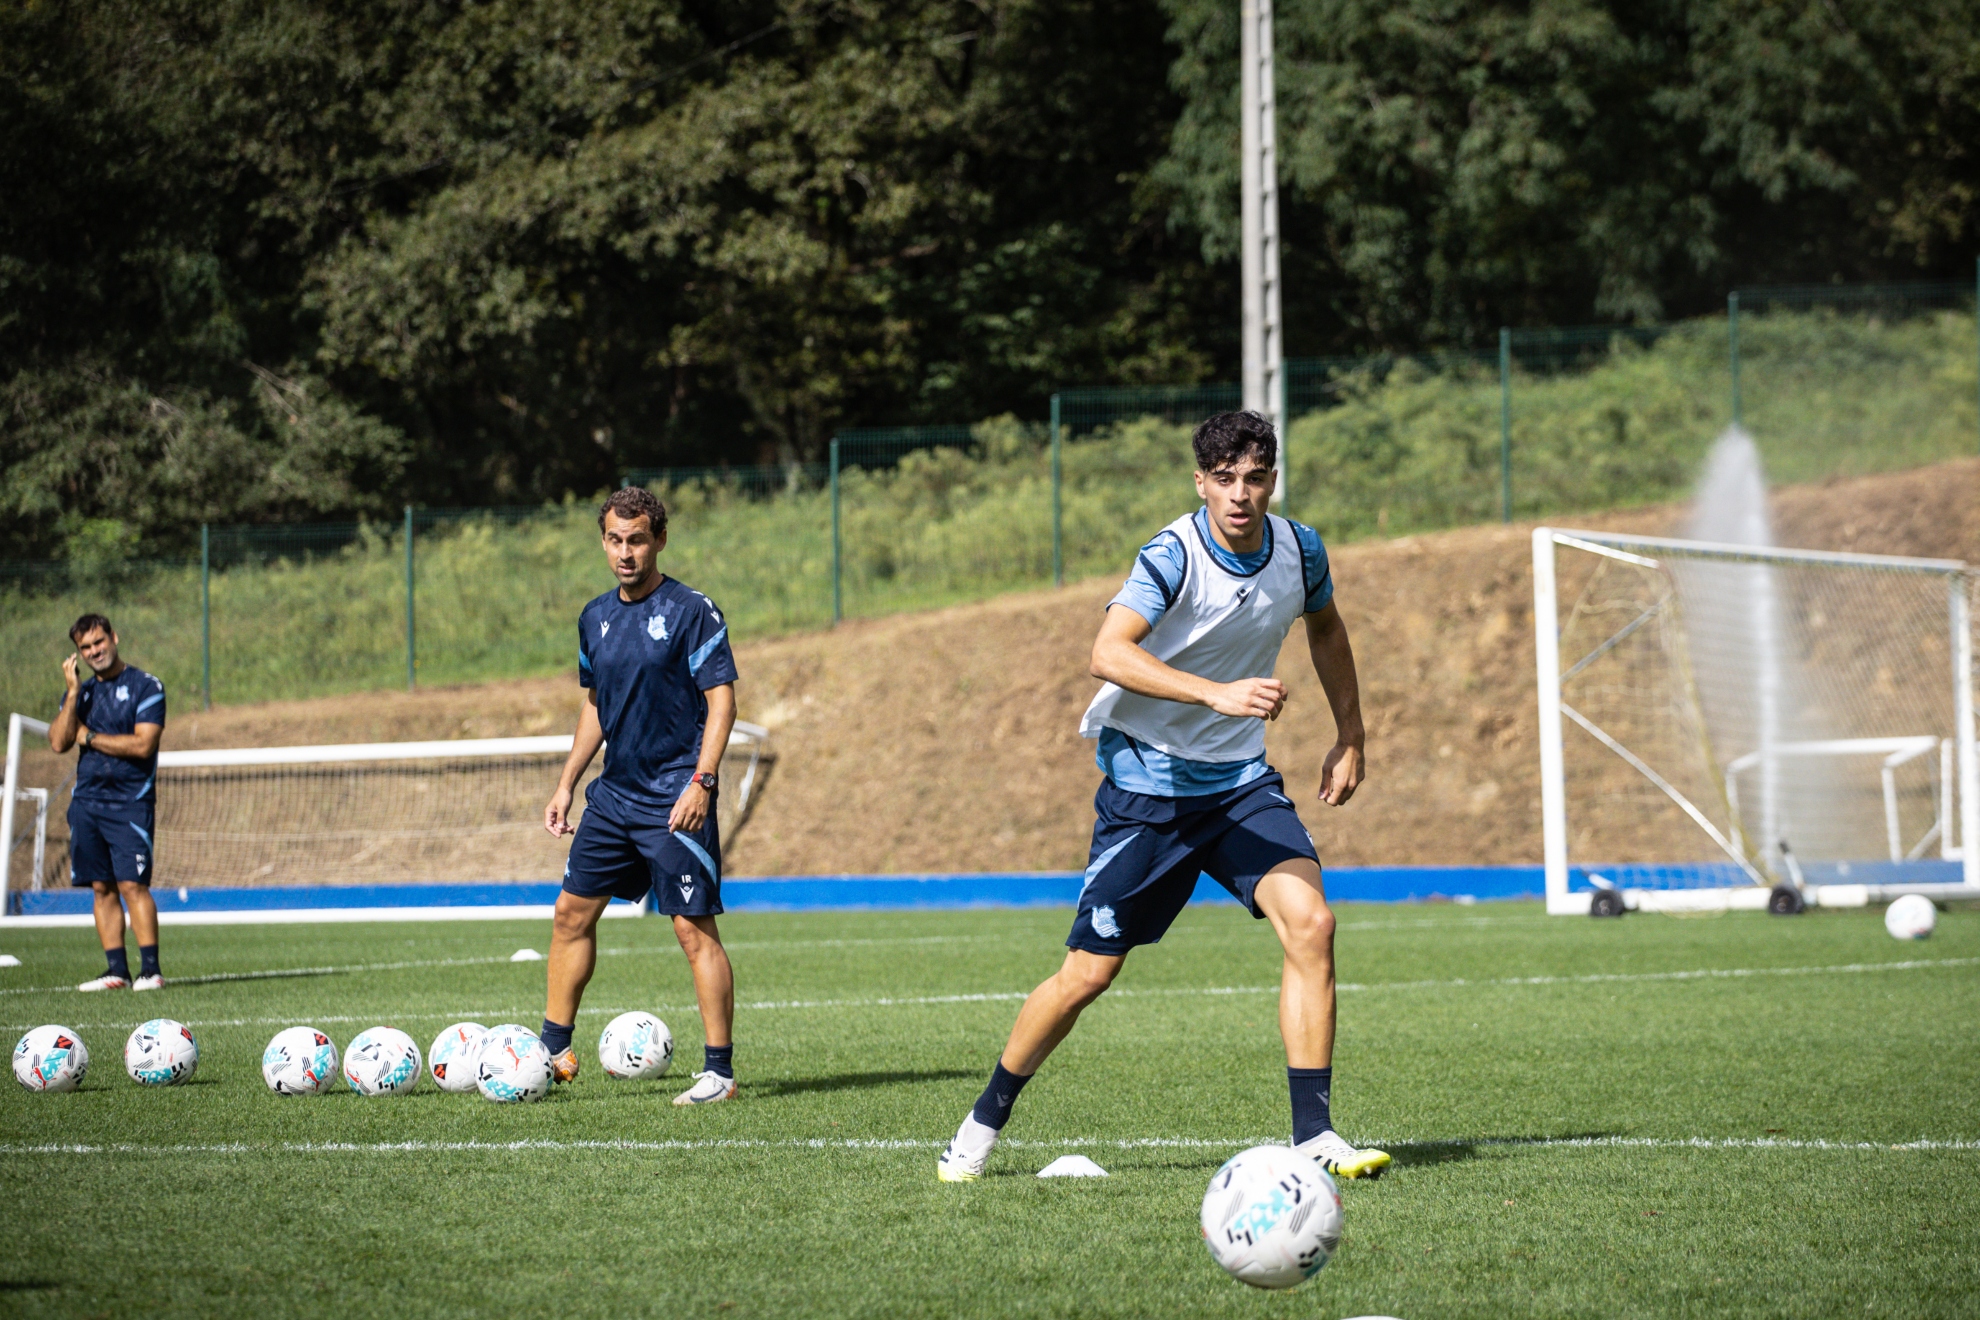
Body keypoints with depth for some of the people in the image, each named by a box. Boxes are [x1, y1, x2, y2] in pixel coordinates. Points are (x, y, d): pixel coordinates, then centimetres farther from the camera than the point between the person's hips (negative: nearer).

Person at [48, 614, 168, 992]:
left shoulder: (145, 687, -3)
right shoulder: (81, 691, 14)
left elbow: (143, 744, -13)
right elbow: (58, 742, 2)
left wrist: (89, 737, -5)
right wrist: (72, 693, -6)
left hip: (129, 802, -6)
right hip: (86, 801, 6)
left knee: (132, 884, -13)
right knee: (102, 887, 4)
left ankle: (150, 970, -13)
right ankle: (117, 971, 7)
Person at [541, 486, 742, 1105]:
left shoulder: (691, 612, -10)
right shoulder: (595, 617, 10)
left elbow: (722, 700, -12)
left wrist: (700, 783, -21)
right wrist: (567, 784, 16)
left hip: (674, 803, -7)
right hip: (613, 794, 7)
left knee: (695, 931, -7)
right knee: (572, 914, 9)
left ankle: (720, 1071, -1)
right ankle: (553, 1050, 20)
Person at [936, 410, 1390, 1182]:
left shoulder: (1299, 550, -3)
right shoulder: (1173, 556, -21)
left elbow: (1325, 629, 21)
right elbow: (1109, 654, -38)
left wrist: (1349, 737, 17)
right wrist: (1217, 693, -48)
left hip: (1241, 780, 4)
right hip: (1147, 783, -4)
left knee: (1309, 922, -17)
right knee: (1088, 973, -1)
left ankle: (1312, 1136, -12)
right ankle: (983, 1126, 19)